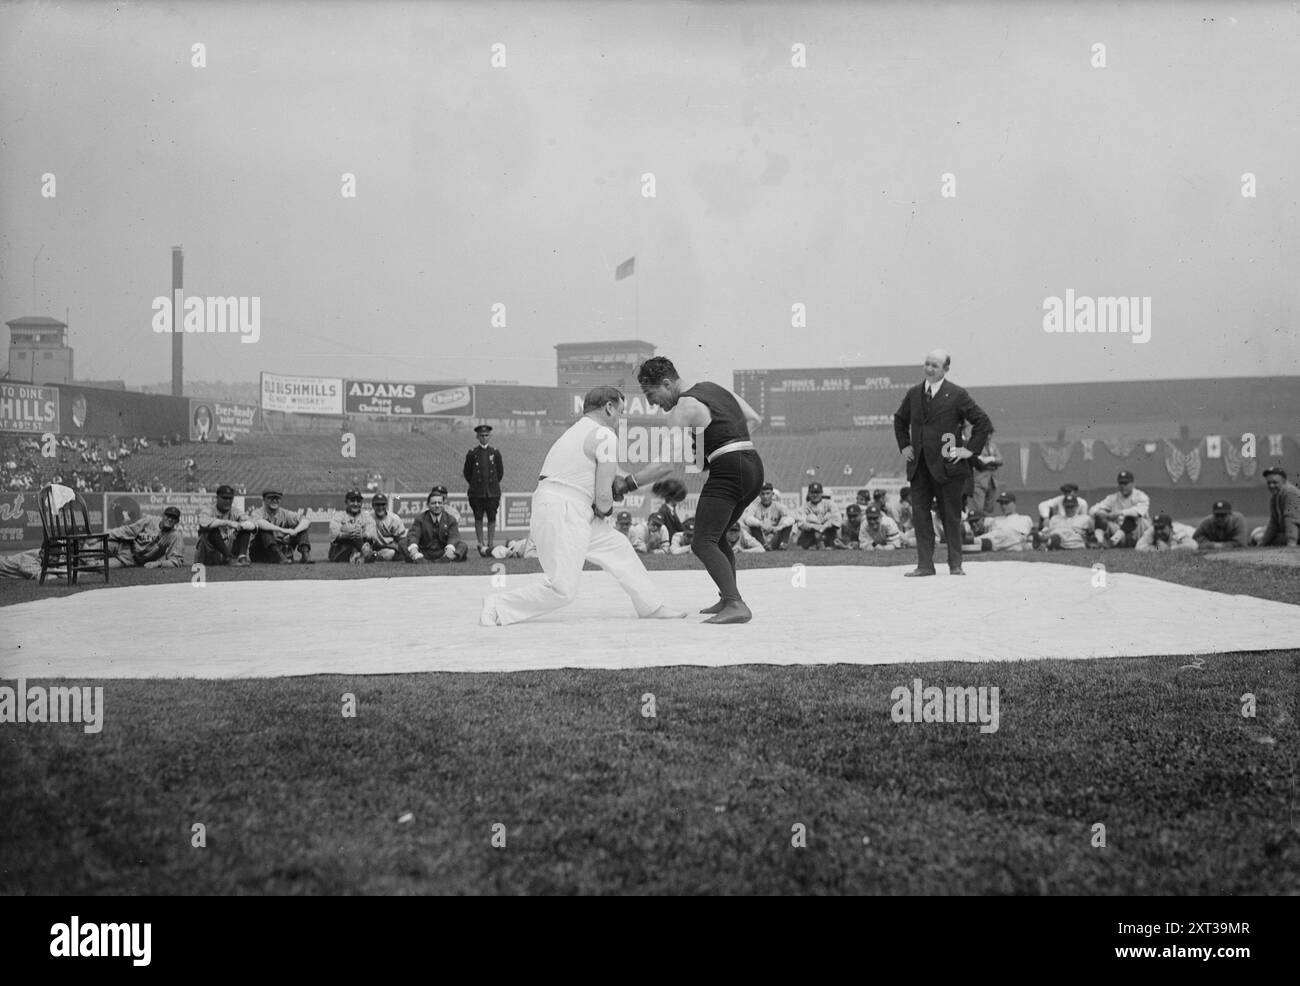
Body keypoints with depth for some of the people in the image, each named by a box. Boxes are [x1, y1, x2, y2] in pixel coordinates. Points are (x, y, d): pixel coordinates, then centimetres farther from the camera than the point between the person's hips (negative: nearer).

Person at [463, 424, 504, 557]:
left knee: (492, 518, 0)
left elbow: (500, 471, 14)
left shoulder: (495, 453, 6)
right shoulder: (472, 453, 1)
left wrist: (494, 483, 11)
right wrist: (475, 484, 7)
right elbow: (467, 472, 8)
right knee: (478, 518, 1)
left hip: (493, 491, 1)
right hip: (476, 492, -1)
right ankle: (481, 545, 7)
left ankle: (491, 543, 8)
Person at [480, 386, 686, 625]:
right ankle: (499, 605, -3)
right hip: (562, 514, -10)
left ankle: (652, 607, 25)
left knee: (617, 547, 17)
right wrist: (605, 510, 9)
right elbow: (604, 496, -12)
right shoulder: (606, 436, -10)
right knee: (563, 590, -9)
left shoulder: (576, 431, 18)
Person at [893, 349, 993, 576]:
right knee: (920, 514, 1)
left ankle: (955, 564, 12)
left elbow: (983, 423, -2)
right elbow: (899, 420, 27)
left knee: (951, 516, 3)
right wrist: (903, 446, 16)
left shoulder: (957, 395, -5)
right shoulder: (914, 394, 10)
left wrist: (970, 449, -7)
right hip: (919, 467, 4)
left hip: (947, 466, -4)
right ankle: (924, 564, 6)